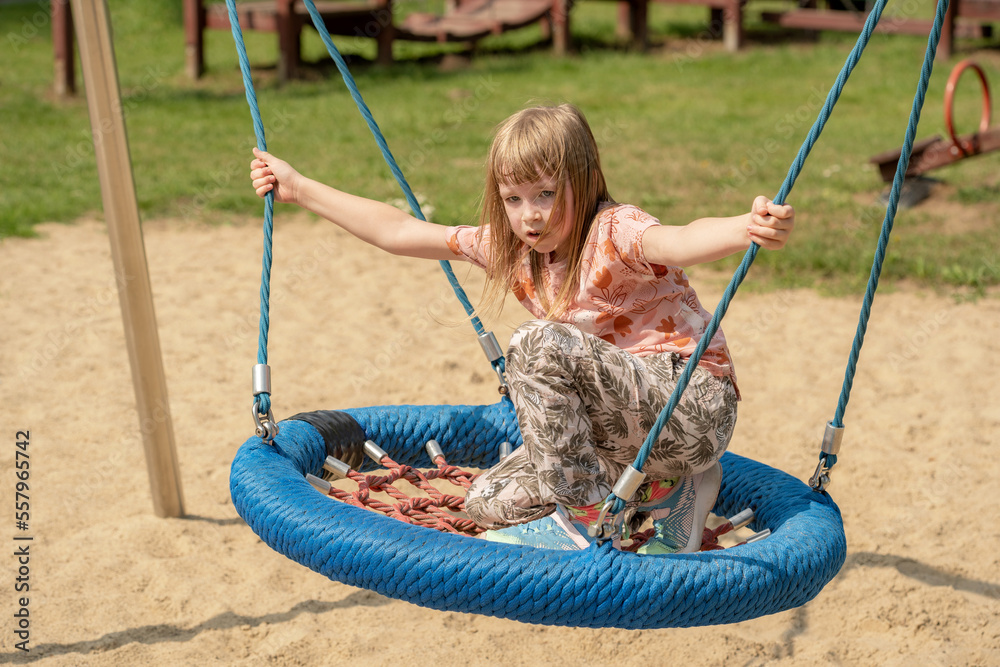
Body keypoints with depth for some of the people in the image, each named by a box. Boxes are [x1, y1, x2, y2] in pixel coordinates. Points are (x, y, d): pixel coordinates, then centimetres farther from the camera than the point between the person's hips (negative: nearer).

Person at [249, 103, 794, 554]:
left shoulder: (614, 232, -18)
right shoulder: (514, 248, 4)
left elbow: (678, 240, -42)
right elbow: (399, 232, 8)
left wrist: (746, 228, -65)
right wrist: (299, 188, 9)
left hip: (696, 405, -9)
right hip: (625, 426, 9)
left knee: (540, 344, -28)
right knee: (488, 502, 0)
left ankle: (585, 515, -15)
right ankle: (661, 491, 6)